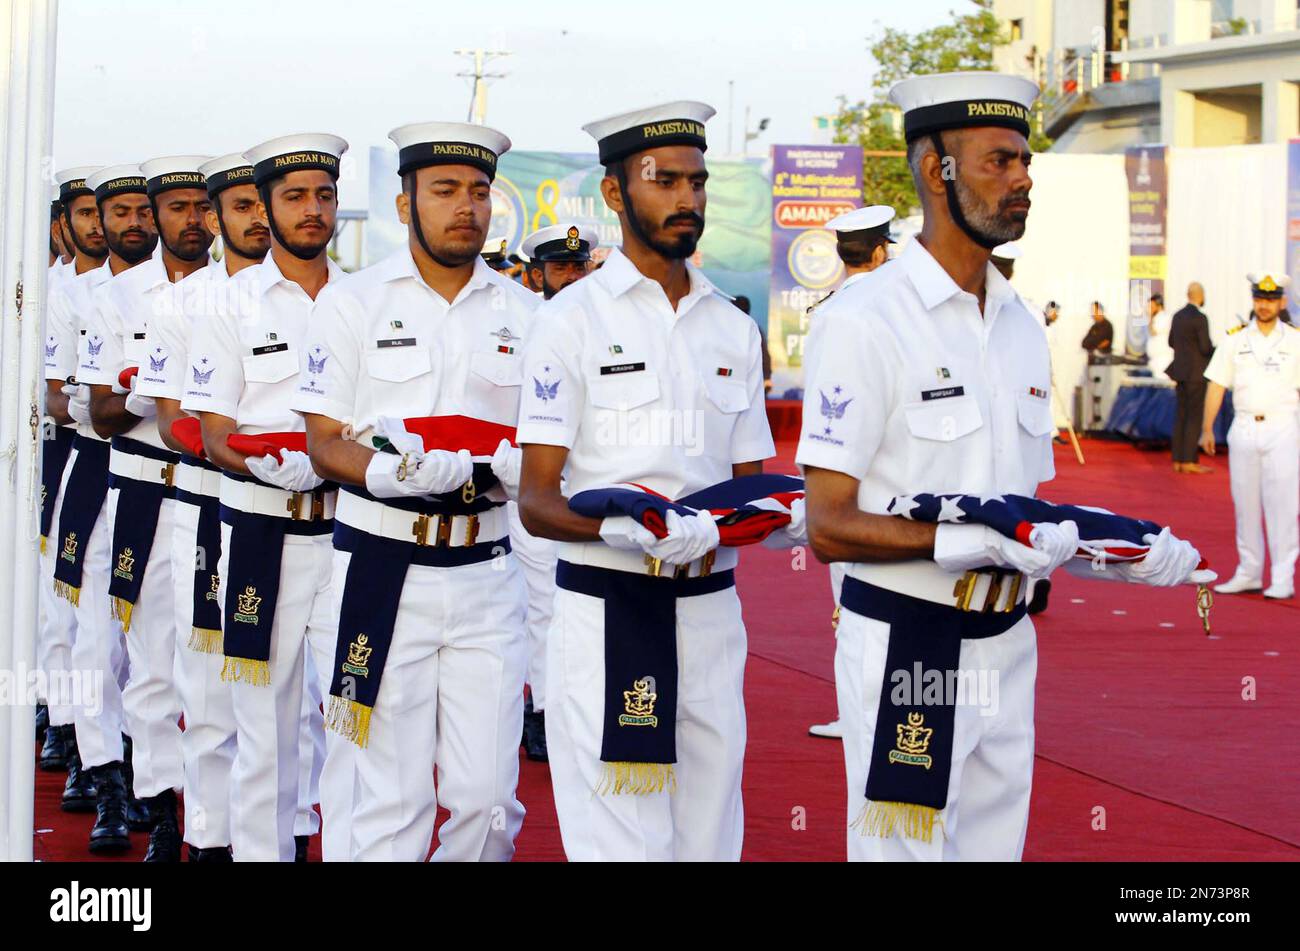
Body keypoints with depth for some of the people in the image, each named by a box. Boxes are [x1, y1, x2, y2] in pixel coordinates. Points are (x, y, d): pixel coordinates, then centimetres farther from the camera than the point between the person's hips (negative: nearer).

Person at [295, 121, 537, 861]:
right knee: (391, 799, -1)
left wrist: (479, 471, -14)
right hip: (383, 567, -2)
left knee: (489, 797, -1)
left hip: (486, 572, 2)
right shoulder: (355, 301, 4)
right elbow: (324, 443, 0)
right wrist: (388, 473, -22)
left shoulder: (522, 314, 10)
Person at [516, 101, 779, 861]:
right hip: (608, 611, -5)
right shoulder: (573, 320, -2)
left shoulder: (735, 329, 14)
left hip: (711, 609, 5)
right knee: (620, 843, -7)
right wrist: (625, 527, -26)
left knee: (709, 836, 6)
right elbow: (537, 501, -6)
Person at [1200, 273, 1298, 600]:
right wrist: (1207, 429, 3)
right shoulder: (1236, 340, 9)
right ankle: (1249, 572, 16)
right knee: (1245, 503, 7)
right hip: (1243, 430, 3)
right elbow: (1217, 385, 9)